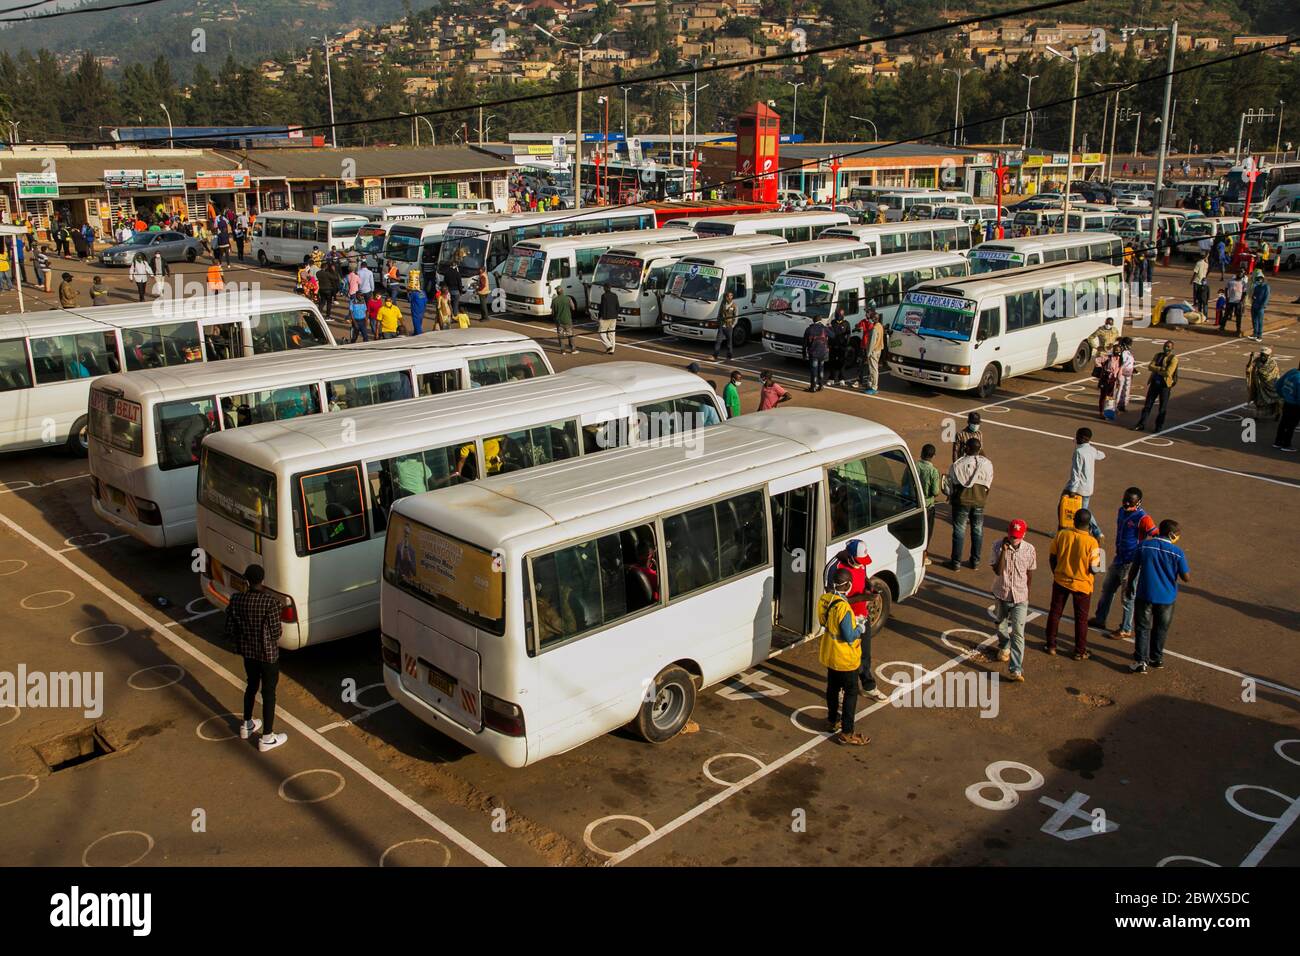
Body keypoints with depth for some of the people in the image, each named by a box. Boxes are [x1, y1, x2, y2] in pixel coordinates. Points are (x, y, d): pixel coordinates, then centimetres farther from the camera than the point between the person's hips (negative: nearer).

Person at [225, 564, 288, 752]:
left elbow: (229, 630, -3)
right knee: (268, 692, 8)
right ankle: (267, 738, 17)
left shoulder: (236, 599, -10)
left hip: (247, 651, 5)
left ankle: (246, 726, 44)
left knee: (251, 685, 27)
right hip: (268, 653, -5)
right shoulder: (271, 601, -24)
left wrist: (240, 643, 16)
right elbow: (275, 633, -18)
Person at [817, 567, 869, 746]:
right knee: (851, 693, 6)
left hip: (829, 654, 8)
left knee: (832, 687, 23)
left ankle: (832, 721, 40)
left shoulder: (823, 599, -6)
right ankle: (846, 733, 10)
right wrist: (860, 628, -8)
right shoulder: (843, 608, -31)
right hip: (845, 658, -8)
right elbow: (849, 637, -27)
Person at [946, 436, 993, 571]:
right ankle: (975, 561, 23)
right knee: (978, 531, 15)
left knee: (959, 531, 6)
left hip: (961, 501, -2)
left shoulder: (957, 465, -16)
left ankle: (956, 562, 11)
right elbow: (989, 484, 3)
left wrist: (951, 498, 10)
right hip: (979, 502, 3)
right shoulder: (987, 464, -6)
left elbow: (951, 484, -7)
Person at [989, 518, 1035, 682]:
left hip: (1020, 597, -2)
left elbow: (1030, 573, 4)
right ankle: (1004, 647, 55)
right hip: (1001, 594, 2)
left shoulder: (1029, 550, -10)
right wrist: (1003, 551, -29)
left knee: (1018, 633, -11)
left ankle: (1016, 669, -12)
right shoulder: (999, 546, -12)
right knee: (1001, 625, 25)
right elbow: (997, 571, -20)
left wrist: (1026, 593, 13)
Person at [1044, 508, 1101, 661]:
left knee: (1055, 613, 18)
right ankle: (1080, 652, 21)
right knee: (1081, 619, 13)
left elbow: (1052, 558, -4)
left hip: (1060, 581, 2)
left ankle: (1051, 645, 26)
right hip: (1082, 585, -2)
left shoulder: (1061, 534, -12)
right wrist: (1098, 558, 3)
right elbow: (1093, 568, -17)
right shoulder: (1091, 542, -21)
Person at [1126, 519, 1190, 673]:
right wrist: (1187, 568, 13)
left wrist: (1130, 585, 15)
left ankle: (1141, 661, -2)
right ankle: (1156, 658, 30)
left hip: (1144, 594, 0)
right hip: (1166, 597, 0)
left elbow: (1134, 568, 1)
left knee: (1143, 628, 7)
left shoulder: (1144, 546, -6)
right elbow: (1186, 578, -8)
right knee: (1160, 629, 17)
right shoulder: (1177, 552, -11)